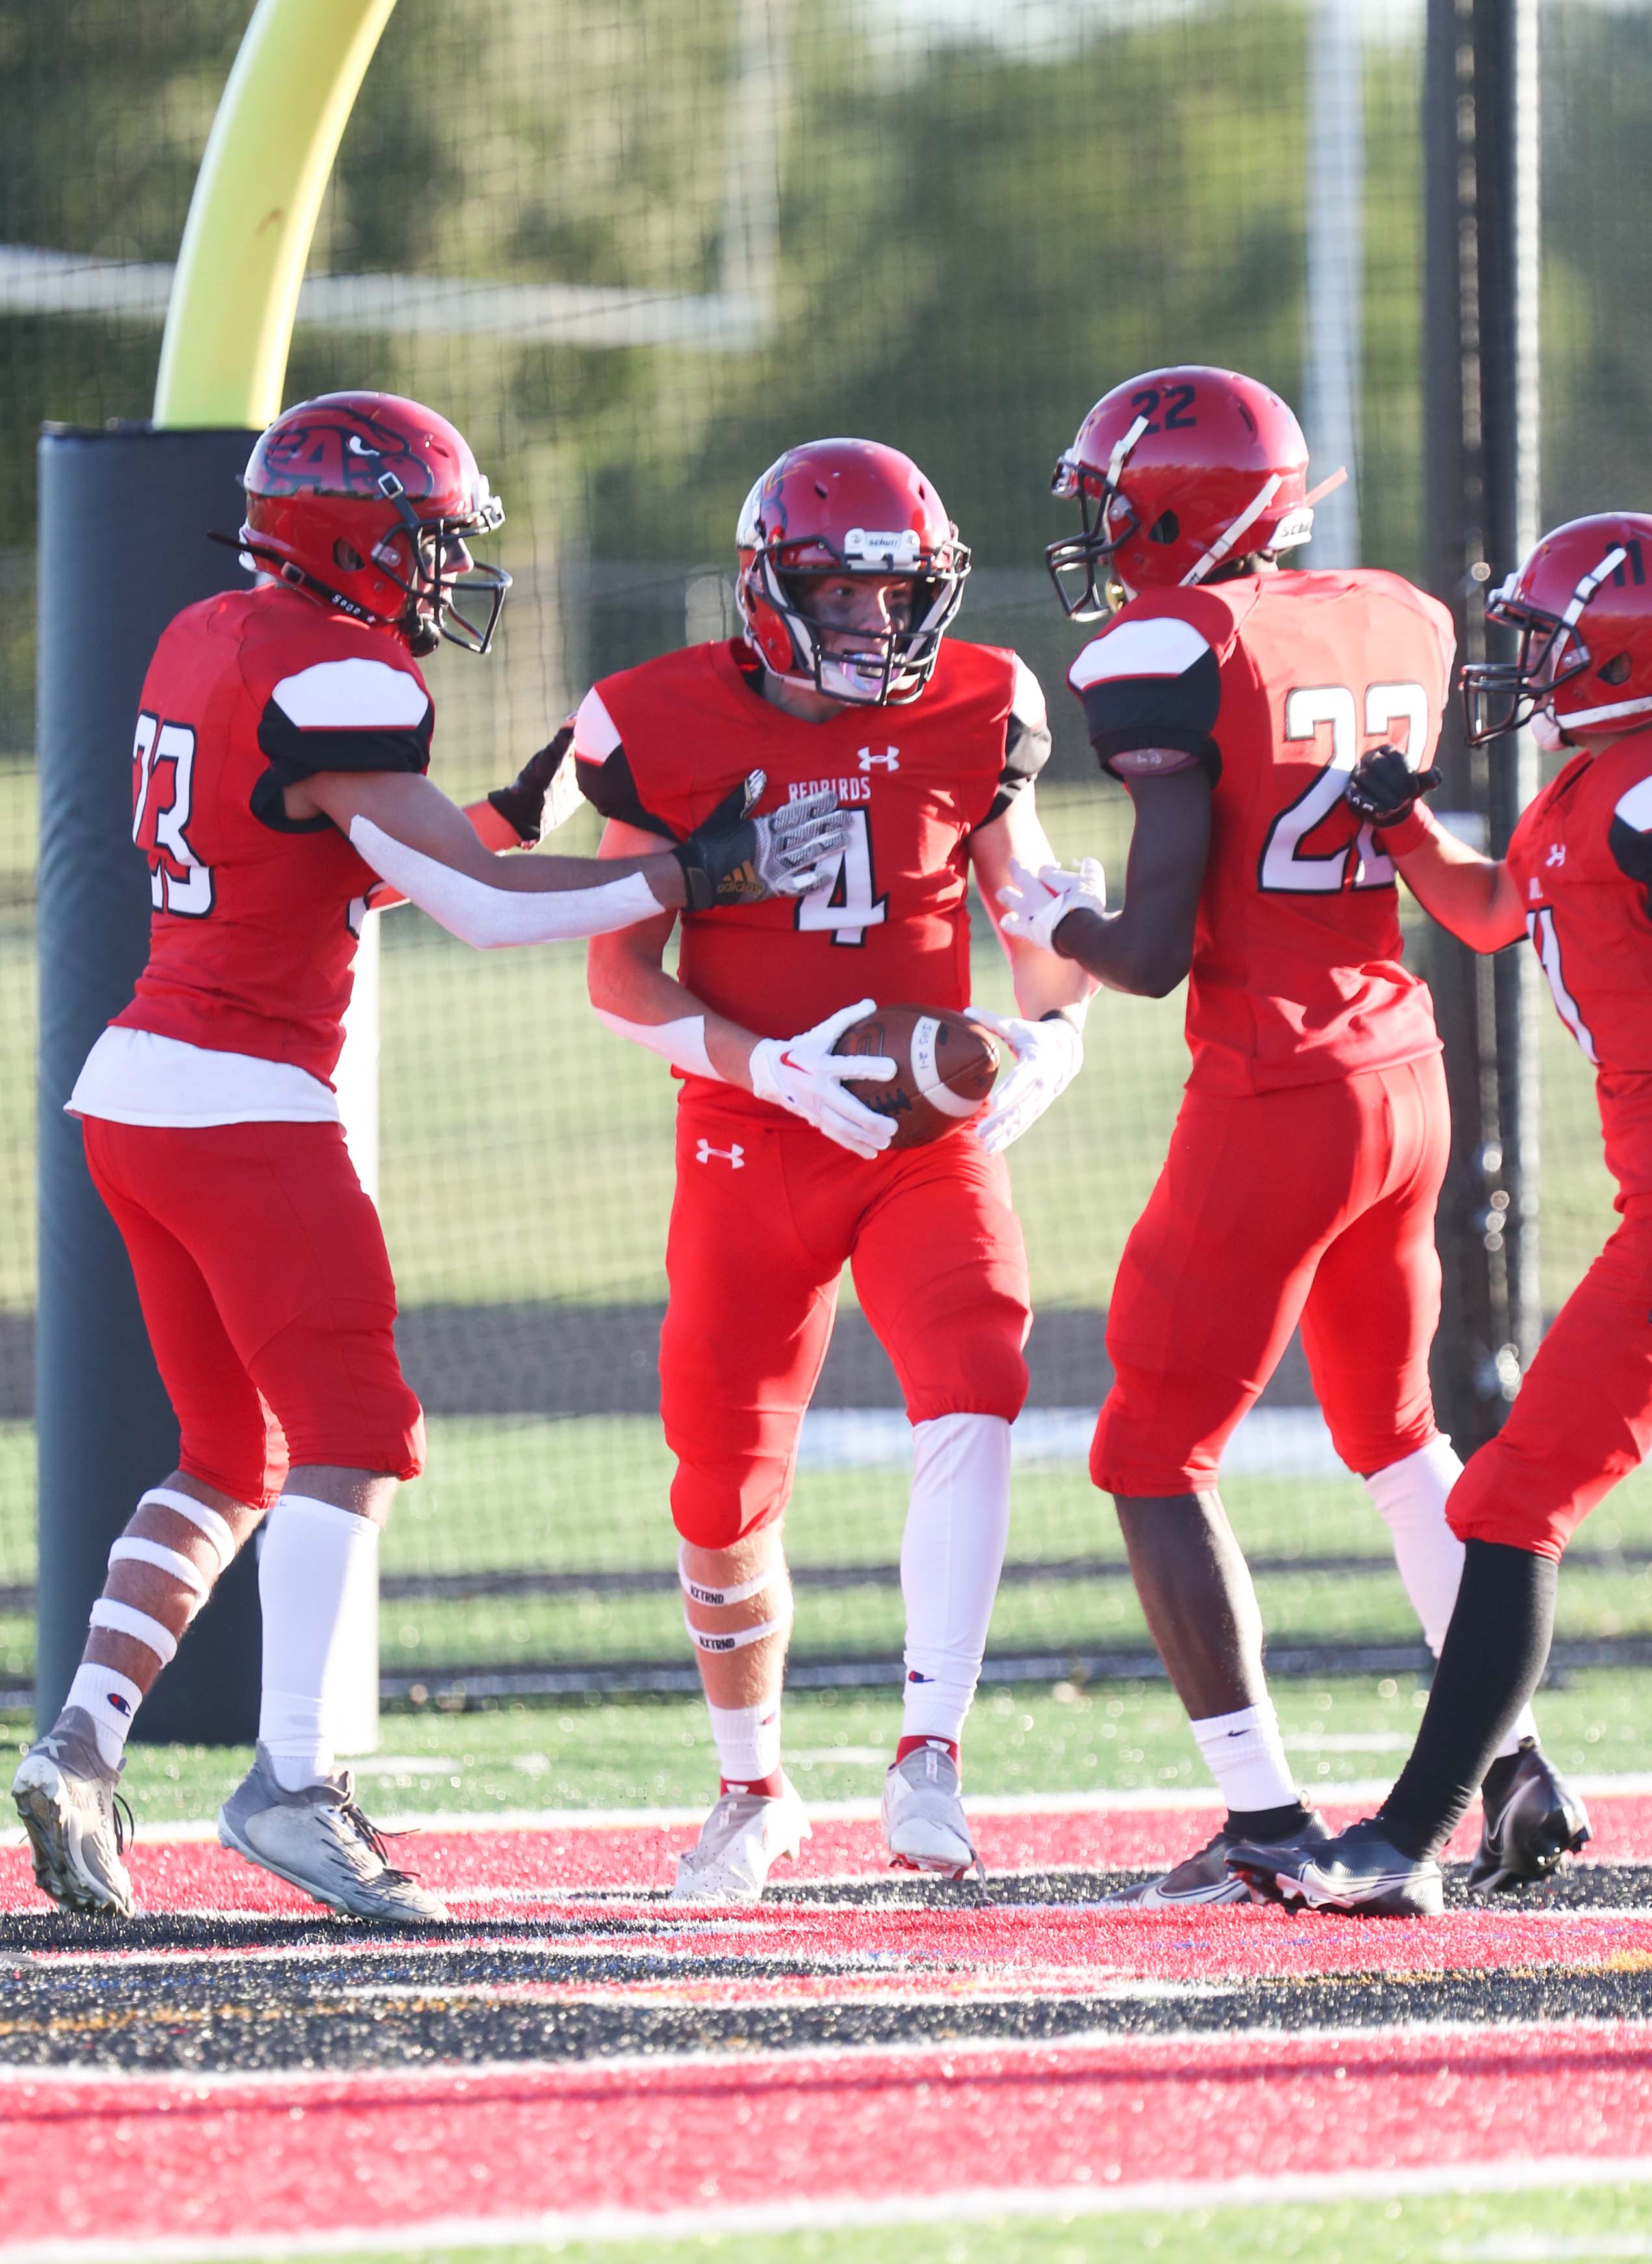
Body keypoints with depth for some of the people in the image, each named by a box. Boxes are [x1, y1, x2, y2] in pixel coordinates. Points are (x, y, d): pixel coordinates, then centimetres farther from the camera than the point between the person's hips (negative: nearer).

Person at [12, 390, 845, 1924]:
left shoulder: (209, 644, 13)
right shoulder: (332, 681, -15)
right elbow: (481, 907, -15)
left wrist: (522, 807, 18)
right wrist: (697, 872, -8)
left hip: (135, 1089, 9)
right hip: (243, 1105, -9)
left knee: (232, 1455, 16)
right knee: (353, 1438, -7)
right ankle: (293, 1780, -13)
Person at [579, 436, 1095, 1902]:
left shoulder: (971, 717, -1)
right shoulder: (672, 732, -6)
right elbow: (622, 974, -4)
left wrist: (1049, 1033, -7)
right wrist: (773, 1068, -19)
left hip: (929, 1133, 0)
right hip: (751, 1145, 0)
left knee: (973, 1405, -25)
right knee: (724, 1498, 6)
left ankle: (929, 1759, -25)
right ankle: (752, 1789, 30)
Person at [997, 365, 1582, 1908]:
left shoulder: (1177, 655, -14)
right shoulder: (1396, 626, 6)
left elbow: (1154, 954, -16)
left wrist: (1042, 915, 4)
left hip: (1273, 1106, -7)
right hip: (1406, 1079, 7)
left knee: (1153, 1464, 4)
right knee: (1395, 1433, 25)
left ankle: (1266, 1820, 1)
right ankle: (1512, 1763, 20)